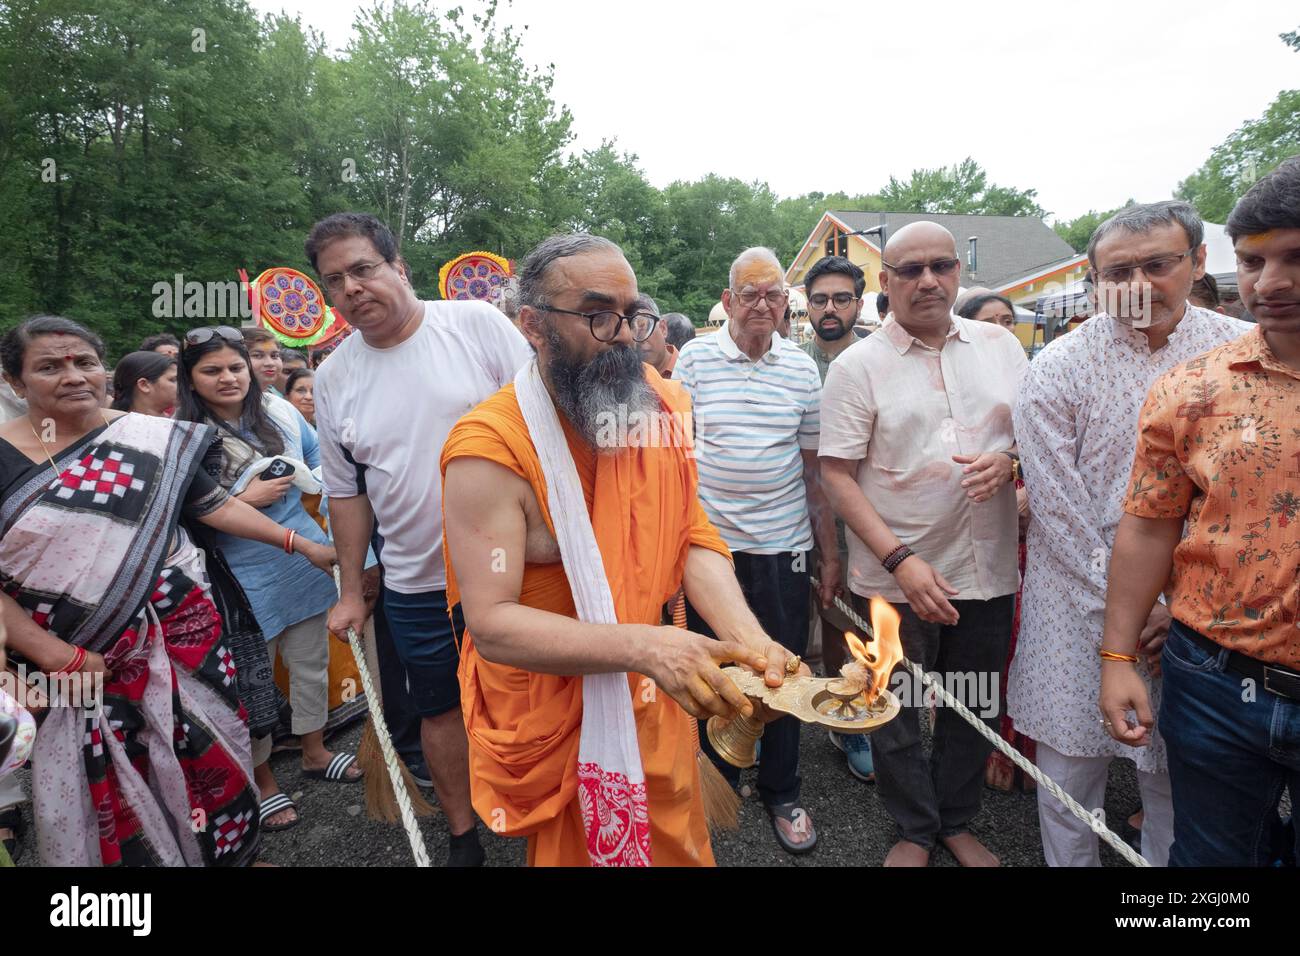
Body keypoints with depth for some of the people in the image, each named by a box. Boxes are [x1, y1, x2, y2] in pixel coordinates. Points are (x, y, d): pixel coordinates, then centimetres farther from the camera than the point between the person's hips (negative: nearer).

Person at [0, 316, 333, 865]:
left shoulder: (153, 439, 0)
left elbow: (217, 506, 3)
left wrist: (302, 545, -1)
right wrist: (56, 656, -11)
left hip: (181, 628, 1)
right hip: (78, 658, -1)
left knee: (200, 750, 10)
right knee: (109, 779, 8)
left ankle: (226, 848, 32)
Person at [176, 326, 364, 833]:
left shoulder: (279, 411, 0)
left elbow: (319, 461, 16)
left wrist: (302, 480, -2)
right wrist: (244, 500, -19)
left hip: (303, 561, 4)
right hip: (244, 579, -4)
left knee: (312, 663, 18)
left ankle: (314, 752, 40)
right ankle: (263, 779, 31)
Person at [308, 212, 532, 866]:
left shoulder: (478, 323, -8)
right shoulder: (333, 377, 3)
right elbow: (346, 492, 11)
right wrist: (350, 592, 13)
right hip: (416, 584, 3)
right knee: (440, 709, 17)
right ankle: (463, 835, 40)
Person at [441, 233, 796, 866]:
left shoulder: (654, 409, -4)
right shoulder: (488, 449, -22)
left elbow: (693, 541, -7)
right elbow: (492, 623, -27)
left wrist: (748, 637, -24)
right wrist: (644, 647, -39)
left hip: (657, 711, 5)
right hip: (556, 729, -5)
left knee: (681, 848, 25)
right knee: (577, 848, 18)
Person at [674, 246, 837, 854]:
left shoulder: (803, 368, 3)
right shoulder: (695, 358, -1)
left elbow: (814, 467, 6)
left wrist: (830, 551, 6)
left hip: (782, 543, 1)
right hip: (708, 540, 0)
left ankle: (782, 795, 31)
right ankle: (716, 786, 35)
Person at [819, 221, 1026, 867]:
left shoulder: (1000, 345, 6)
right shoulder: (857, 366, -7)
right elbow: (836, 475, -11)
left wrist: (1009, 461, -12)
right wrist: (900, 561, -19)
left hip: (987, 572, 4)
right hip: (894, 577, -3)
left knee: (973, 713, 18)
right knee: (897, 713, 12)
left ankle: (957, 821, 42)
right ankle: (915, 831, 37)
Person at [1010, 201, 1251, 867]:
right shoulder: (1059, 368, -6)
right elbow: (1059, 506, -8)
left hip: (1197, 610, 2)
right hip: (1080, 605, -2)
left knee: (1179, 776, 16)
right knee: (1068, 774, 8)